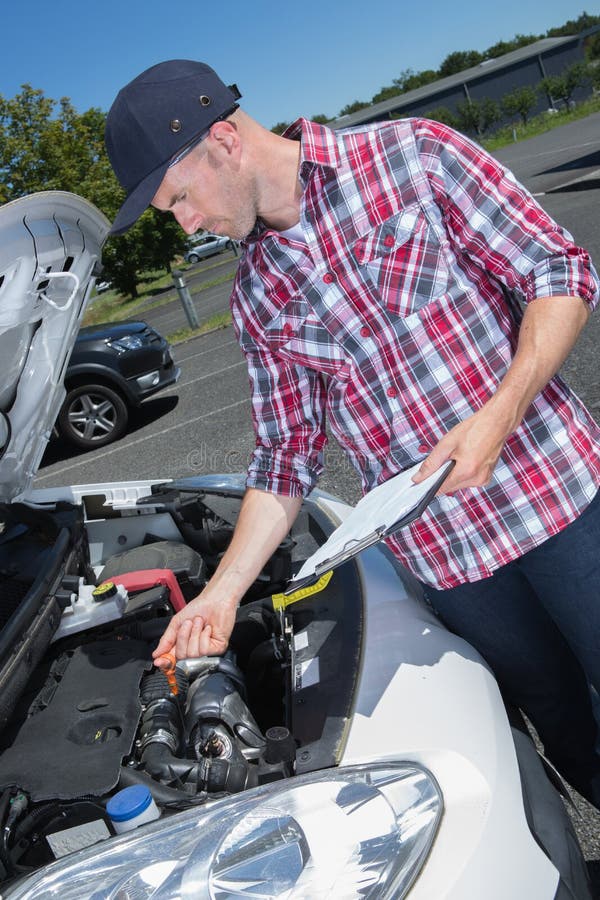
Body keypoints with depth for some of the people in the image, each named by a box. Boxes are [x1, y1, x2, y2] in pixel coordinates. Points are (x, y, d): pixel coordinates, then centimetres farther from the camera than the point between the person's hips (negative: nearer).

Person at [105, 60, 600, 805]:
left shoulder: (411, 154, -5)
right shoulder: (256, 296, 6)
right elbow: (287, 457, 8)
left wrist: (498, 417, -20)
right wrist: (222, 593, 3)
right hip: (444, 549, 3)